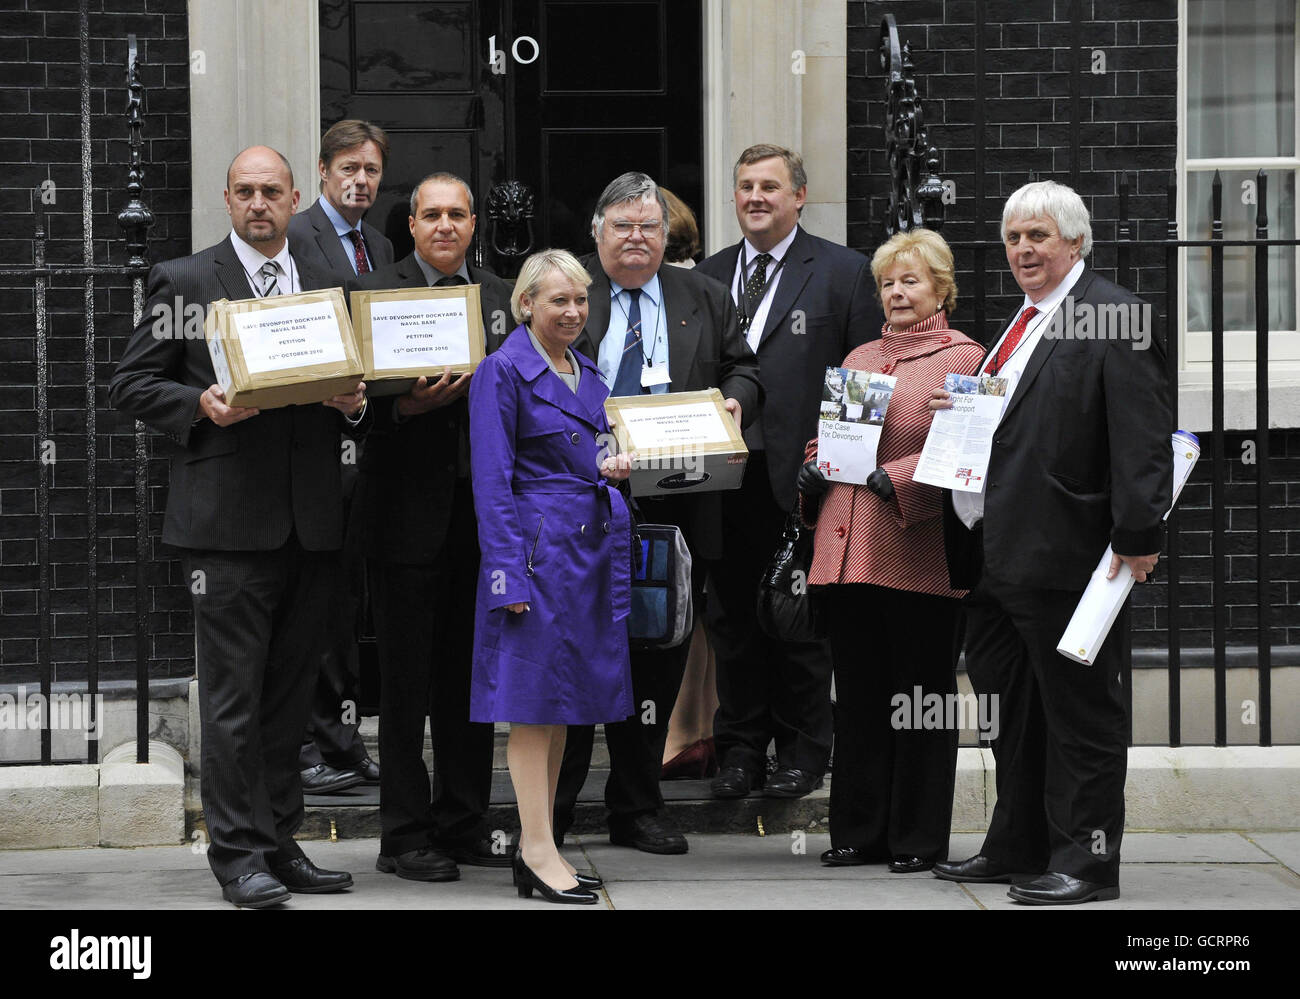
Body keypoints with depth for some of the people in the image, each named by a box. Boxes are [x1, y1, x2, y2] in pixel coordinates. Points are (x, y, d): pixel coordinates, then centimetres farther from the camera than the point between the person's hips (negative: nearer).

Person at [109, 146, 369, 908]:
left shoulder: (328, 287, 15)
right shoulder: (184, 281, 3)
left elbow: (351, 393, 20)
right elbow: (132, 385, 2)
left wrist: (355, 405, -3)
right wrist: (199, 405, -15)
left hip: (312, 523, 5)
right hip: (229, 522, -4)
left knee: (291, 694, 9)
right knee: (234, 695, -6)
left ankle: (280, 843, 16)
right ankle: (238, 854, -3)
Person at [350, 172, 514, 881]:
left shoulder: (500, 297, 13)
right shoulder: (373, 291, 0)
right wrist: (405, 407, -23)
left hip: (481, 512, 4)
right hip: (408, 510, -4)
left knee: (470, 675, 10)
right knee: (406, 680, -1)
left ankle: (463, 823, 19)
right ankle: (404, 836, 4)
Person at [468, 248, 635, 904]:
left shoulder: (587, 374, 16)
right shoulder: (504, 371, -8)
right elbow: (492, 481, -11)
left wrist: (611, 469, 2)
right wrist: (508, 571, -17)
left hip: (592, 547, 8)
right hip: (538, 546, -8)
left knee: (566, 702, 9)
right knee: (532, 700, -6)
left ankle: (538, 849, 14)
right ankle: (538, 853, -4)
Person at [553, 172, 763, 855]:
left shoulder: (705, 299, 13)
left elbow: (741, 368, 18)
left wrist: (734, 401, -4)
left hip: (672, 508, 3)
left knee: (657, 653, 7)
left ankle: (637, 810, 16)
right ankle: (551, 810, 8)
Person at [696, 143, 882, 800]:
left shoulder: (842, 272, 1)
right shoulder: (709, 276, 14)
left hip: (803, 475, -4)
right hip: (726, 473, 4)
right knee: (732, 616, 8)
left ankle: (802, 752, 11)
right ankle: (740, 749, 17)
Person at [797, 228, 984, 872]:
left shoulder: (963, 358, -1)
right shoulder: (859, 358, 20)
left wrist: (895, 478, -19)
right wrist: (813, 471, 6)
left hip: (919, 554, -6)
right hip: (847, 549, 6)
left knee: (921, 693, 1)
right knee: (857, 693, 9)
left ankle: (919, 837, 7)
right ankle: (860, 832, 17)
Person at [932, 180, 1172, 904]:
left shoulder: (1111, 315, -10)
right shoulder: (1023, 321, 19)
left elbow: (1142, 433, -17)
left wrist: (1138, 533, -22)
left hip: (1061, 551, -10)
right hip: (994, 550, 10)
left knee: (1078, 710, -2)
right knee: (1012, 708, 15)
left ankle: (1085, 861, 2)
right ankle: (1018, 850, 25)